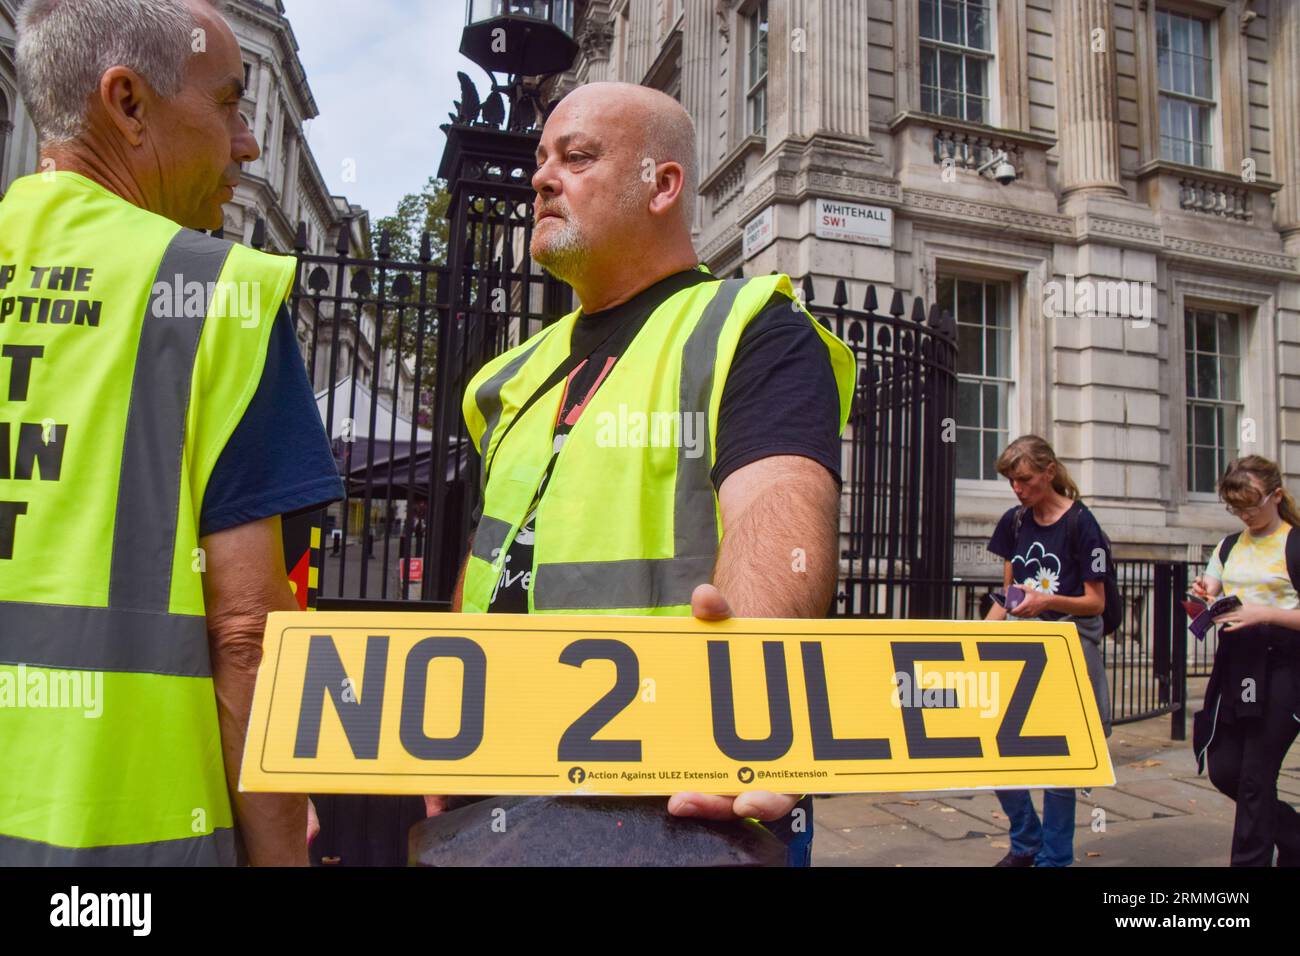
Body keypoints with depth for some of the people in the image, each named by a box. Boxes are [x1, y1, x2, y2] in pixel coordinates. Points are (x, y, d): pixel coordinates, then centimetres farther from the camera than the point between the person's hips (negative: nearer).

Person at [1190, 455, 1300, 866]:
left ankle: (1250, 858, 11)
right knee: (1224, 771, 8)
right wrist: (1203, 599, -9)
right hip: (1234, 665, 6)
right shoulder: (1228, 547, 13)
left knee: (1255, 776, -2)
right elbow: (1208, 600, 13)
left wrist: (1263, 613, -24)